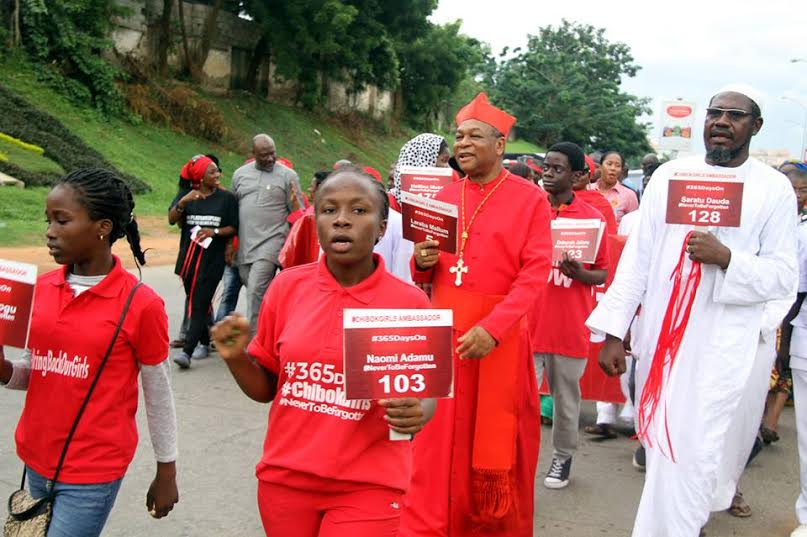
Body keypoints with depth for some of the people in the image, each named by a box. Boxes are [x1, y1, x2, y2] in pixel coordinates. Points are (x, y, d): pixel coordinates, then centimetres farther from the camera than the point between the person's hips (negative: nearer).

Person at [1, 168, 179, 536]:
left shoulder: (140, 304, -14)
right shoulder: (41, 289, 0)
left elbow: (158, 395, -5)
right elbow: (35, 371, 11)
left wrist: (166, 473, 2)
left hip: (93, 471, -5)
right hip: (36, 458, 6)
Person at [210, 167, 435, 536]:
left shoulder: (410, 302, -11)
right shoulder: (286, 286, -4)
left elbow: (425, 392, 0)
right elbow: (266, 388, 7)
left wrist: (418, 414, -22)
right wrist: (237, 358, -12)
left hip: (367, 488, -2)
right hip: (284, 479, 3)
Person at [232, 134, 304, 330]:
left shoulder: (288, 175, 0)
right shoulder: (240, 174, 12)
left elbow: (298, 213, 2)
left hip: (271, 242, -5)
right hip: (244, 245, 5)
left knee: (256, 291, -15)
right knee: (254, 292, 10)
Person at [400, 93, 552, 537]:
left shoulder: (530, 199, -5)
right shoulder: (444, 197, 10)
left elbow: (534, 275, -13)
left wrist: (492, 328, -24)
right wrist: (422, 263, -7)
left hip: (498, 337, -4)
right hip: (442, 333, 4)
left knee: (495, 443, 7)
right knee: (437, 442, 8)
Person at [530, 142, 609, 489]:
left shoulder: (593, 219, -1)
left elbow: (603, 274, 4)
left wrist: (579, 274, -16)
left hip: (570, 326, 0)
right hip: (527, 322, 1)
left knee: (566, 398, 12)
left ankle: (562, 458, 29)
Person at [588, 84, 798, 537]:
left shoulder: (774, 189, 0)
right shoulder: (670, 175, 6)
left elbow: (785, 276, -1)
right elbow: (638, 257, 4)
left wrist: (726, 257, -19)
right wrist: (614, 332, 0)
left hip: (729, 344, -2)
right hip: (663, 336, 3)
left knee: (695, 453, -3)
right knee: (663, 445, 11)